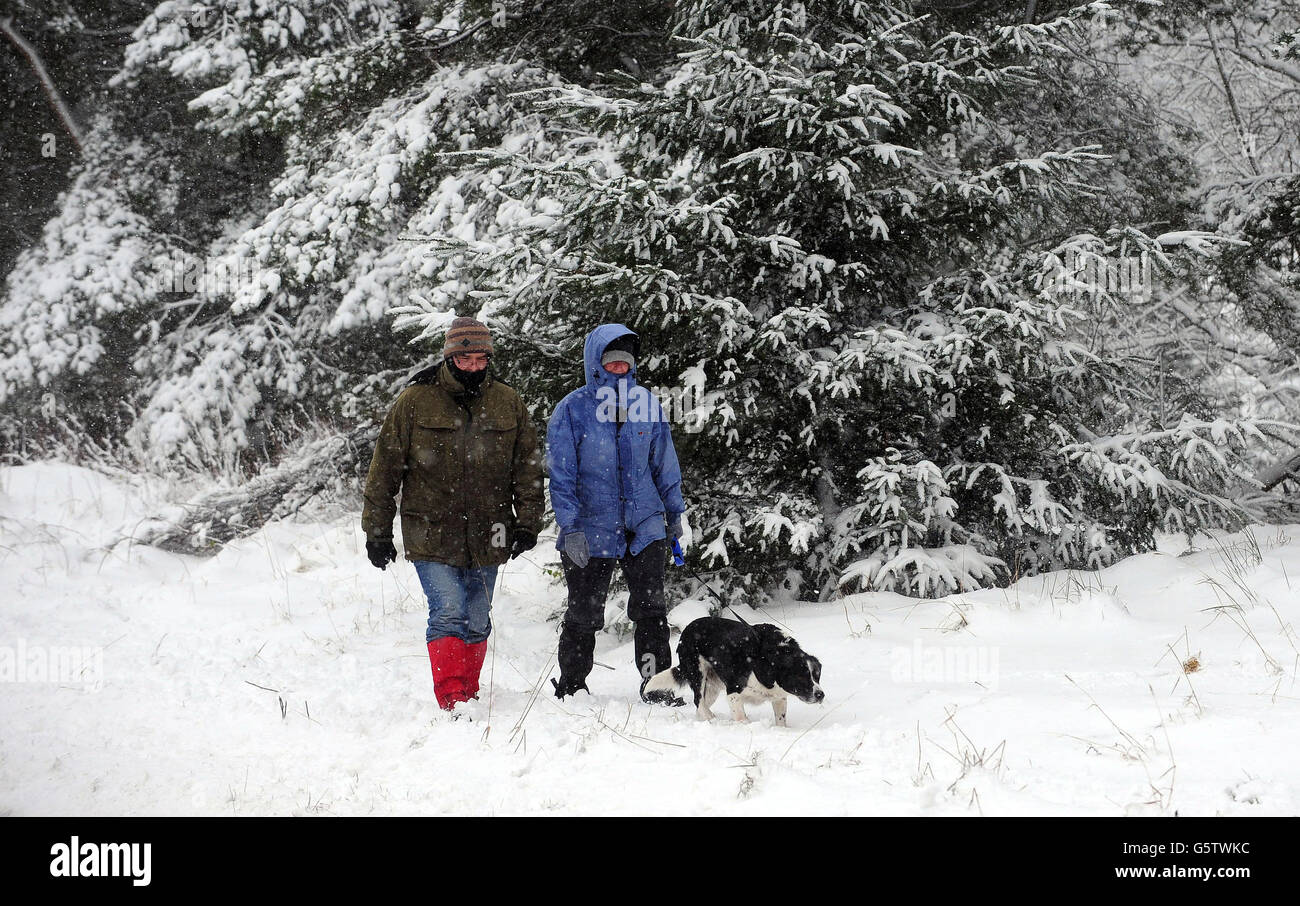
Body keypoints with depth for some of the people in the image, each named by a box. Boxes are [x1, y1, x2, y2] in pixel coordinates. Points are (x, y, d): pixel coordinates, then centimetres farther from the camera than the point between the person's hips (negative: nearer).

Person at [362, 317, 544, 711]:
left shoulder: (508, 404, 5)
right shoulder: (415, 402, -3)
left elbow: (528, 468, 11)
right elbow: (385, 470, 1)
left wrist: (528, 523, 2)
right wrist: (377, 531, 1)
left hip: (485, 538, 3)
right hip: (431, 535, -3)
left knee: (476, 623, 11)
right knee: (448, 613, -15)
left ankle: (469, 695, 25)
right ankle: (452, 702, -14)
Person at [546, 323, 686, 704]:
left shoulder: (647, 404, 5)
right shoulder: (572, 410, -6)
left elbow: (664, 463, 14)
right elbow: (561, 473, -6)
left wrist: (674, 512, 16)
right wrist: (569, 527, -13)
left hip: (645, 526, 3)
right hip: (590, 530, -2)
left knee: (651, 608, -1)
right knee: (584, 614, 7)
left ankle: (656, 682, 8)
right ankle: (571, 688, 21)